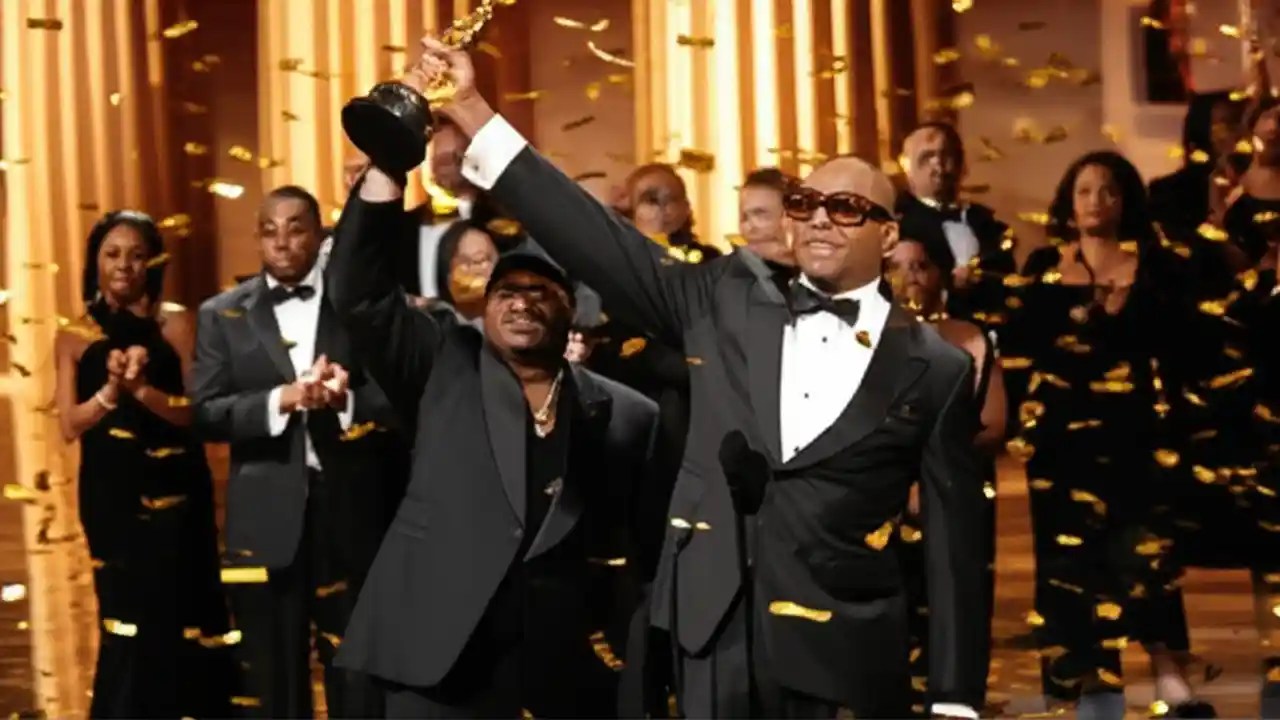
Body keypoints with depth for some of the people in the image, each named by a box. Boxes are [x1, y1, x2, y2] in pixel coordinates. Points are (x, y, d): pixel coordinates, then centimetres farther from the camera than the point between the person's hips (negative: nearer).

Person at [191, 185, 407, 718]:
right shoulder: (223, 315, 7)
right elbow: (205, 413, -2)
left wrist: (347, 398, -19)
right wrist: (281, 400, -17)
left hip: (350, 508, 0)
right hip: (267, 516, 1)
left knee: (359, 669, 7)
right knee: (273, 673, 7)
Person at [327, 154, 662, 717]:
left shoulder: (627, 416, 10)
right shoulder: (444, 368, 10)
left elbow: (652, 543, 9)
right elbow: (360, 293, -1)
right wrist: (388, 171, -11)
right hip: (440, 661, -1)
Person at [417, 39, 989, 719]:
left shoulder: (934, 369, 2)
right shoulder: (725, 304, 8)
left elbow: (954, 539, 3)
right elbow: (599, 243, 0)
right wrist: (473, 113, -7)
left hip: (845, 658, -2)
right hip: (718, 641, 2)